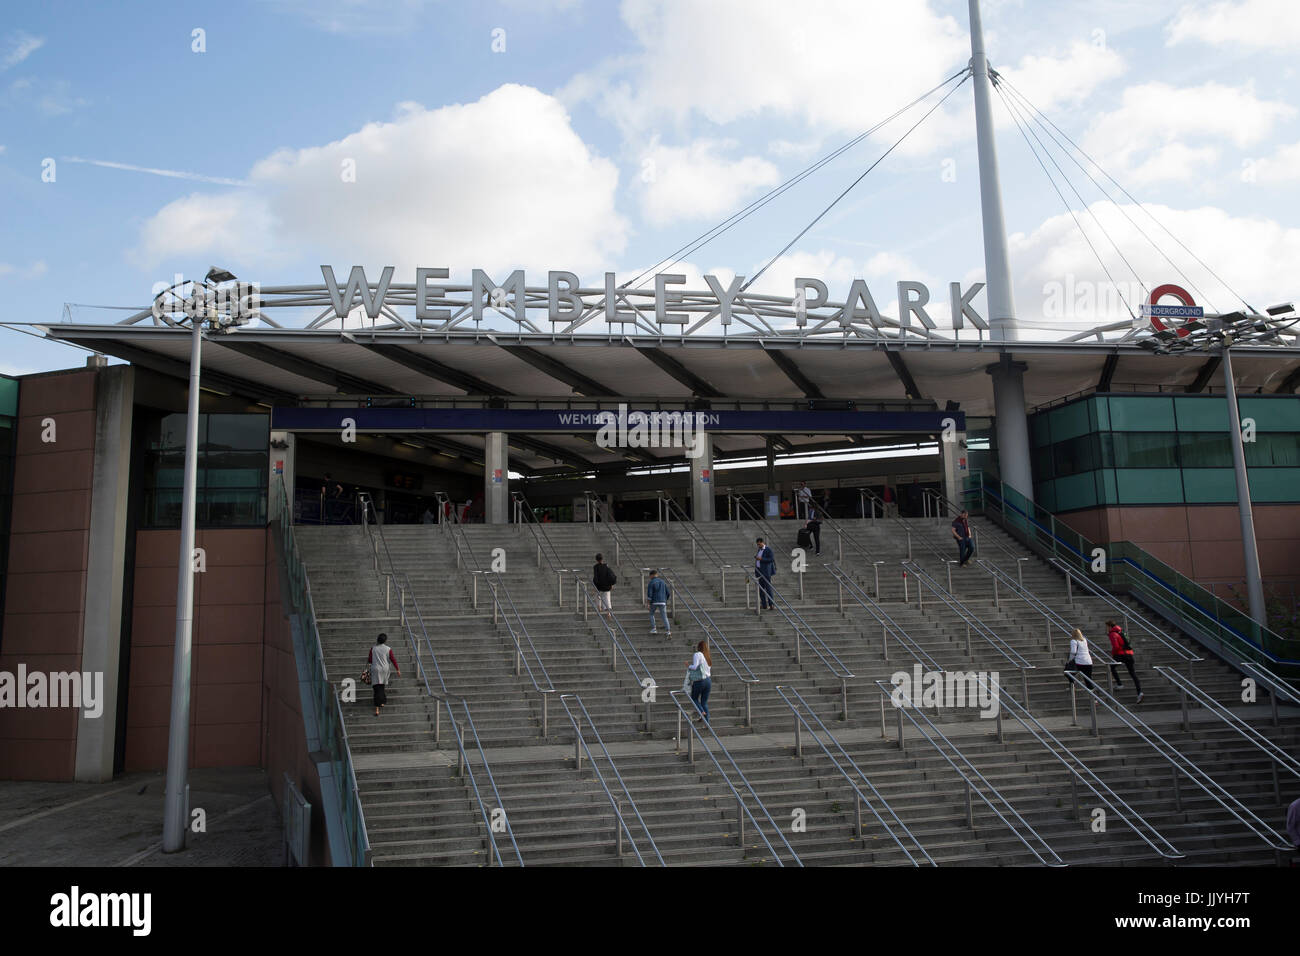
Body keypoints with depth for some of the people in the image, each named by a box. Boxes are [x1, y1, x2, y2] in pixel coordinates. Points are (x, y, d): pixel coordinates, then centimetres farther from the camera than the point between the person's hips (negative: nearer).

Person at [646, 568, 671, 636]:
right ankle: (668, 631, -15)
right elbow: (668, 593, 12)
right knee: (665, 617, 1)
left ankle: (653, 629, 13)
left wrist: (647, 603, -11)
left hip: (654, 602, -3)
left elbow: (649, 594, -12)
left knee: (651, 614, 22)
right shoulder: (663, 582, 11)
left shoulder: (651, 582, -4)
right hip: (662, 602, 3)